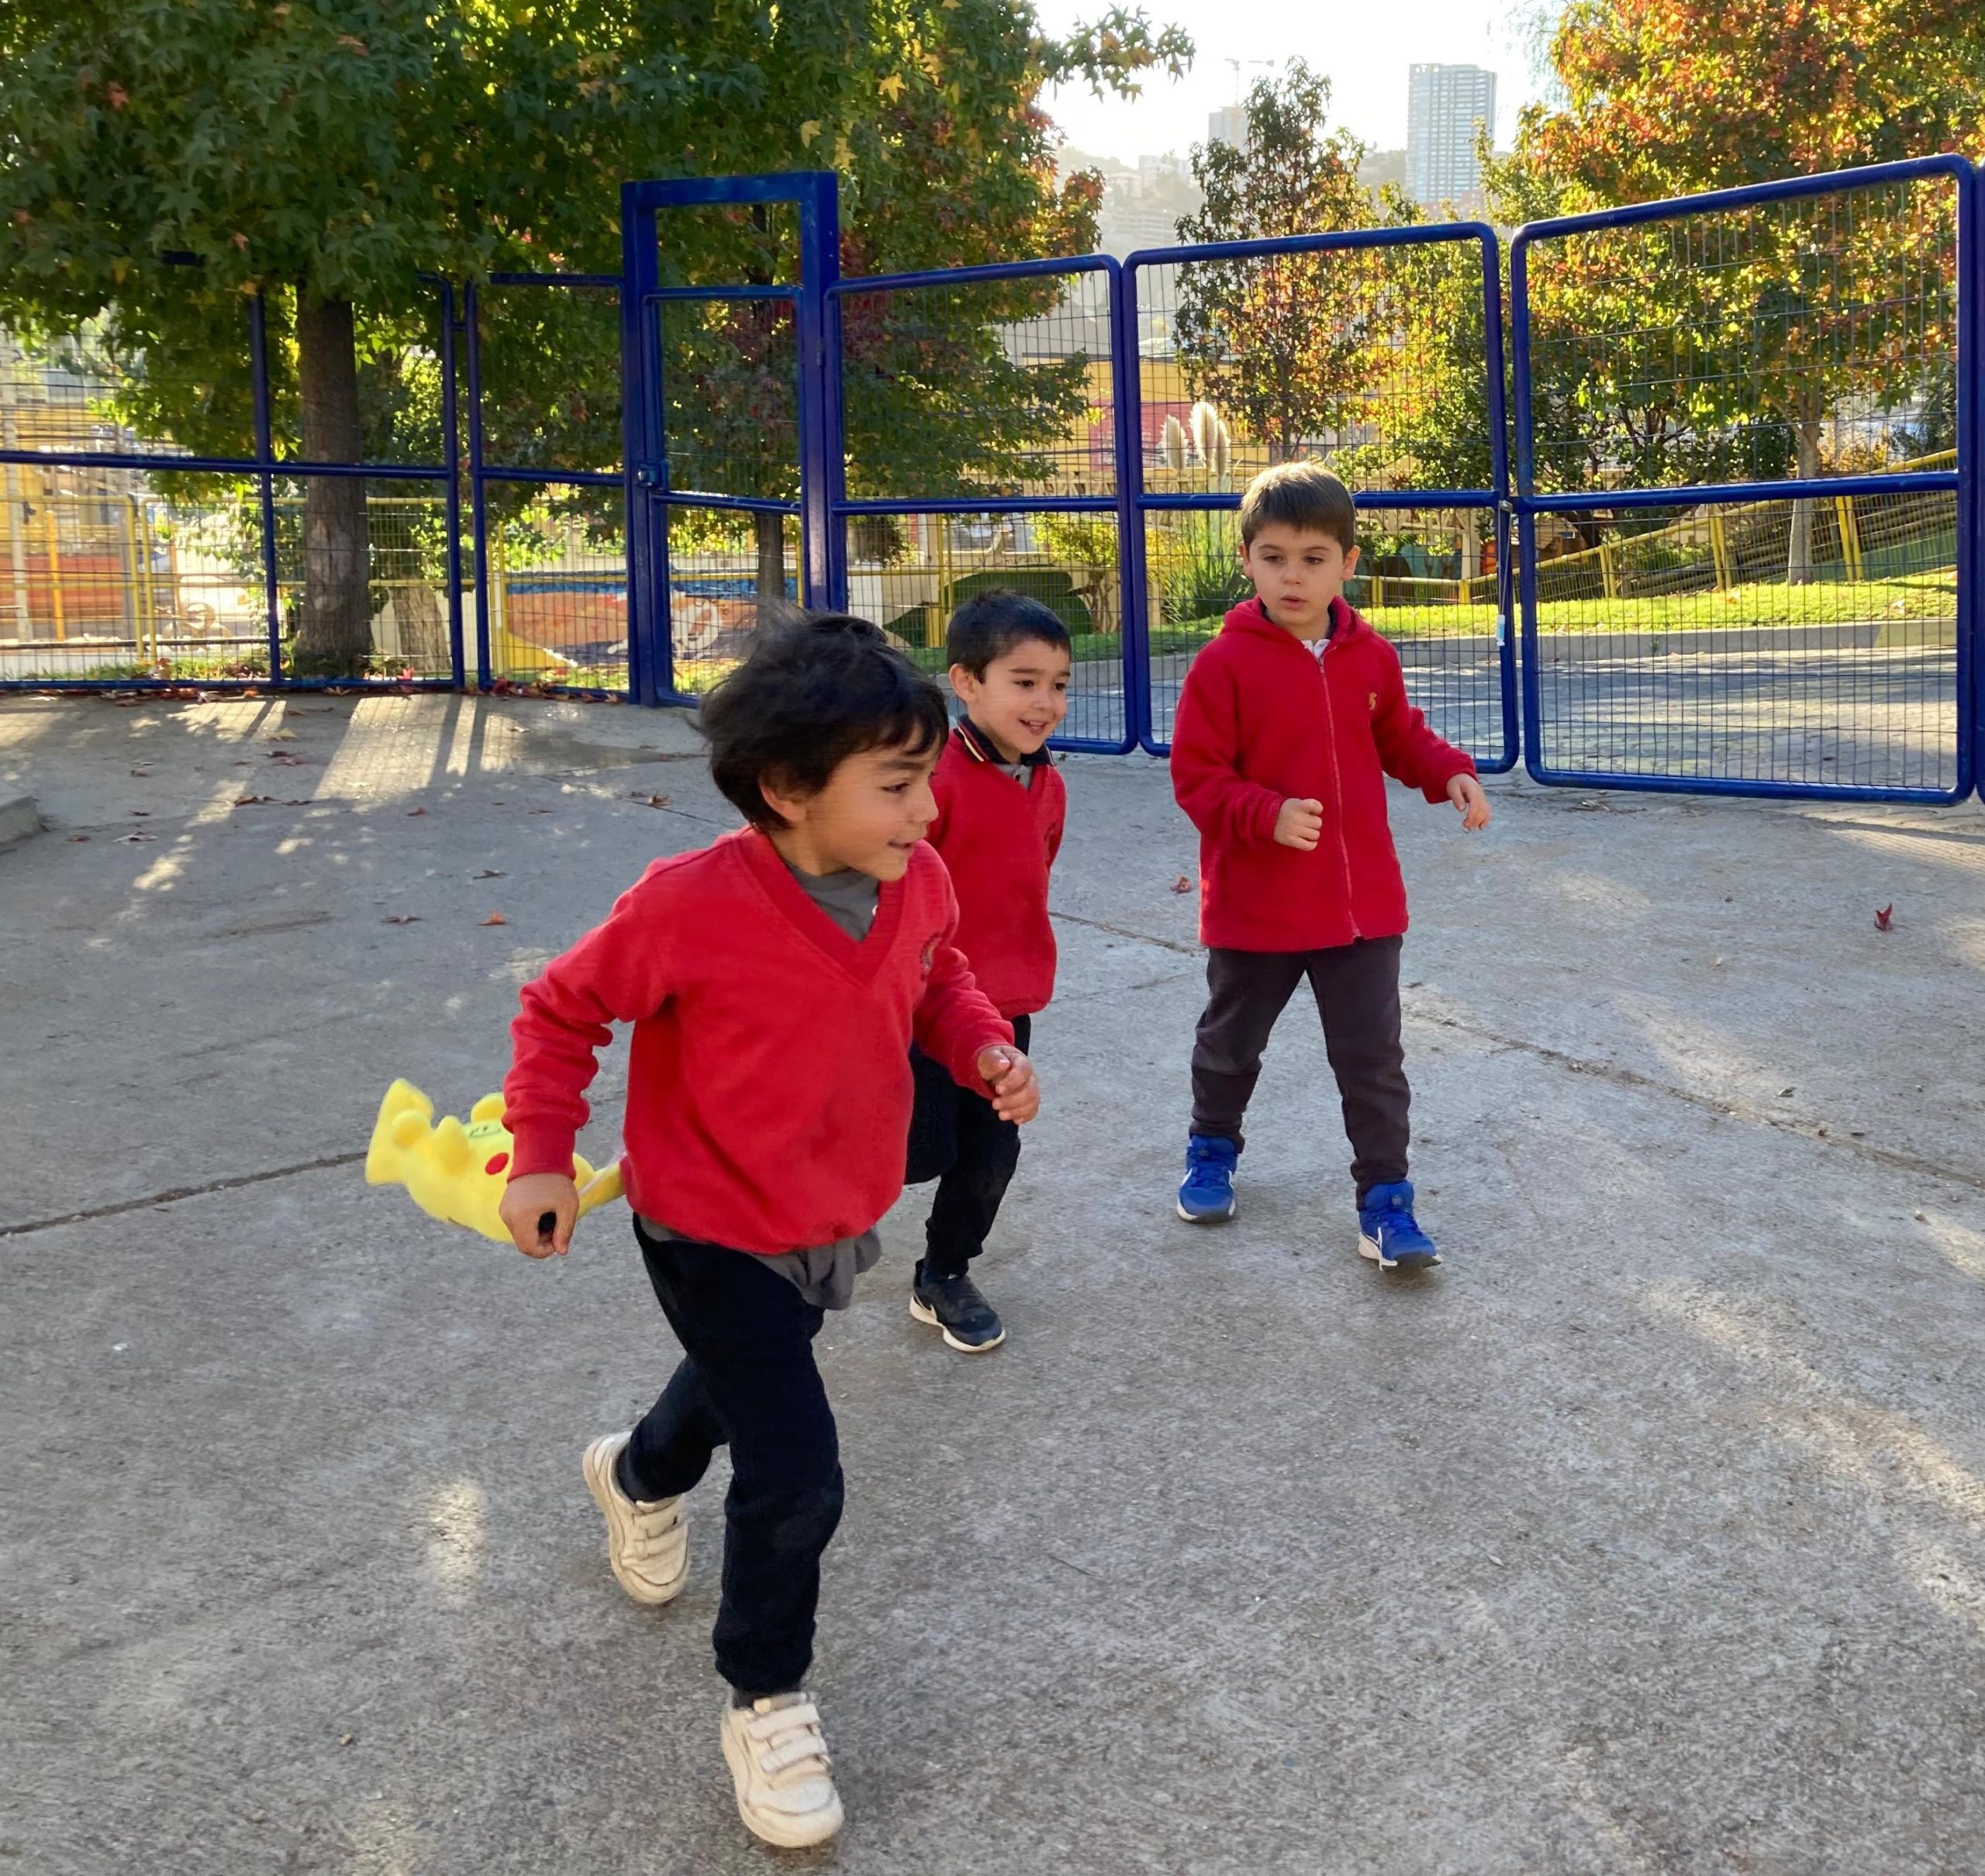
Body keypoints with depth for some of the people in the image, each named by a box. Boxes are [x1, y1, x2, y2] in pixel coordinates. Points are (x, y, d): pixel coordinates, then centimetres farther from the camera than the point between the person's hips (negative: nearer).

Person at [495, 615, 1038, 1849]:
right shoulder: (691, 908, -32)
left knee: (744, 1381, 32)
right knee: (797, 1477, -11)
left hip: (841, 1220, 7)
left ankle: (641, 1477, 68)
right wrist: (542, 1158, -17)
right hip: (715, 1235, -6)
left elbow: (937, 980, 7)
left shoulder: (918, 882, -15)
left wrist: (984, 1049, -13)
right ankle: (767, 1704, 16)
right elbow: (563, 1010, -15)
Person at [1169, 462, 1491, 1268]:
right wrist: (1268, 815, -28)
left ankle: (1385, 1202, 15)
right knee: (1230, 1044, 19)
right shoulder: (1223, 664, -14)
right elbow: (1196, 777, -13)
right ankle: (1212, 1149, 45)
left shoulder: (1371, 656, -1)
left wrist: (1450, 773, -5)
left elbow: (1401, 739, 14)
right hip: (1254, 905, -2)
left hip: (1363, 900, 2)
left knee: (1372, 1059, 4)